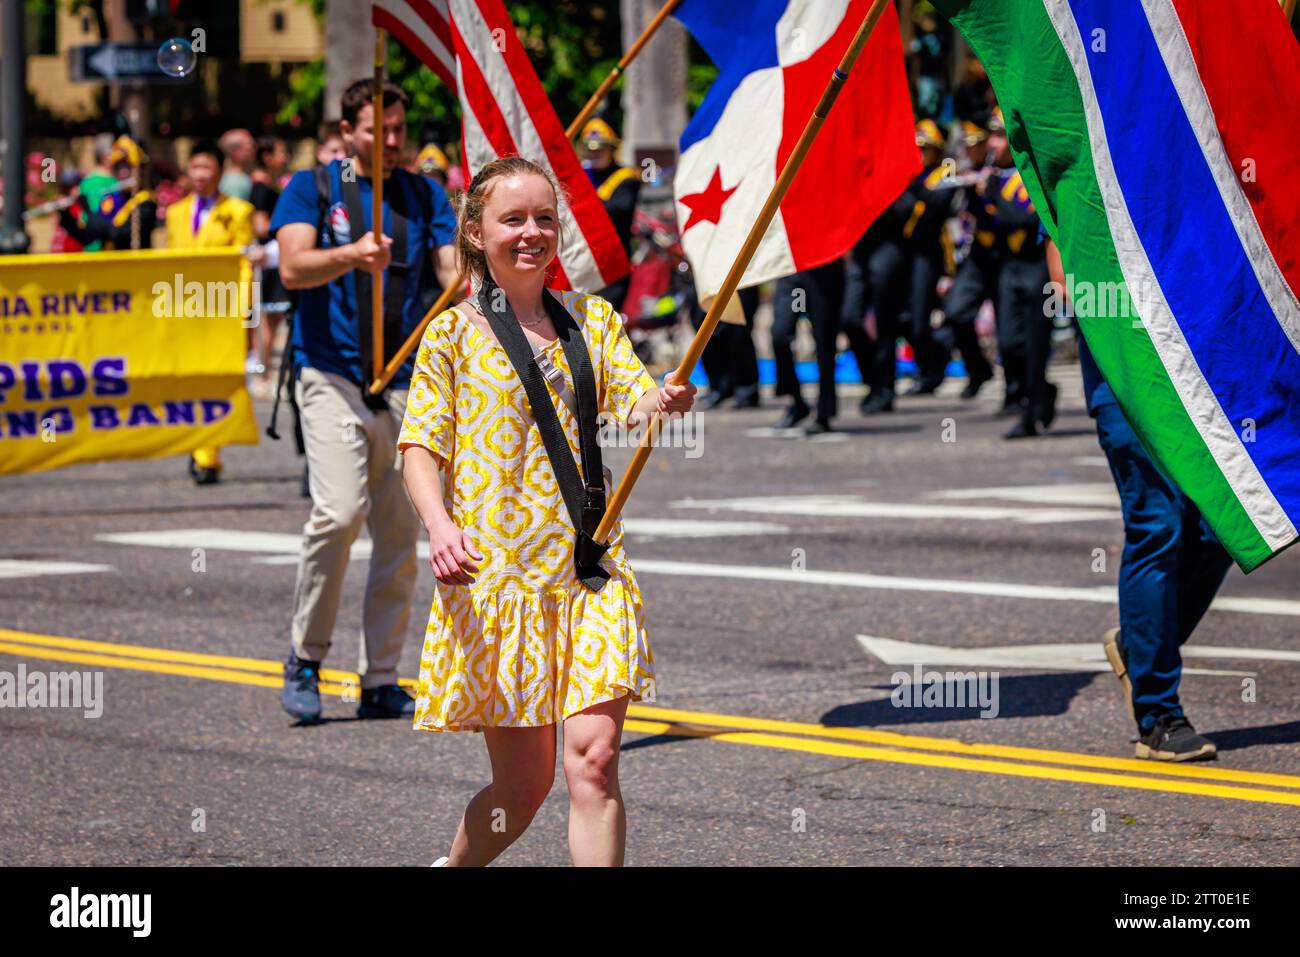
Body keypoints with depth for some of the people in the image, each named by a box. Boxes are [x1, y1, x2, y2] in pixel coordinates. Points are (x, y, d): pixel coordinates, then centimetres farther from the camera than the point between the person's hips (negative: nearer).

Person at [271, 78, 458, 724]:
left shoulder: (424, 195, 14)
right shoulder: (311, 188, 4)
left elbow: (453, 269, 3)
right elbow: (293, 267, -12)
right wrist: (351, 255, -31)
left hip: (406, 383, 4)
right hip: (332, 376, -4)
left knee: (400, 534, 3)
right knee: (339, 510, -21)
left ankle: (380, 682, 13)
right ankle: (305, 656, -4)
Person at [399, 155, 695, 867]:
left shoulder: (593, 318, 11)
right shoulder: (454, 332, 1)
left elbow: (632, 401, -2)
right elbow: (420, 446, -4)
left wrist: (665, 402, -27)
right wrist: (440, 527, -23)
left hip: (590, 573, 2)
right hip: (493, 573, -2)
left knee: (593, 759, -12)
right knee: (522, 782, 4)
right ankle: (454, 866, 33)